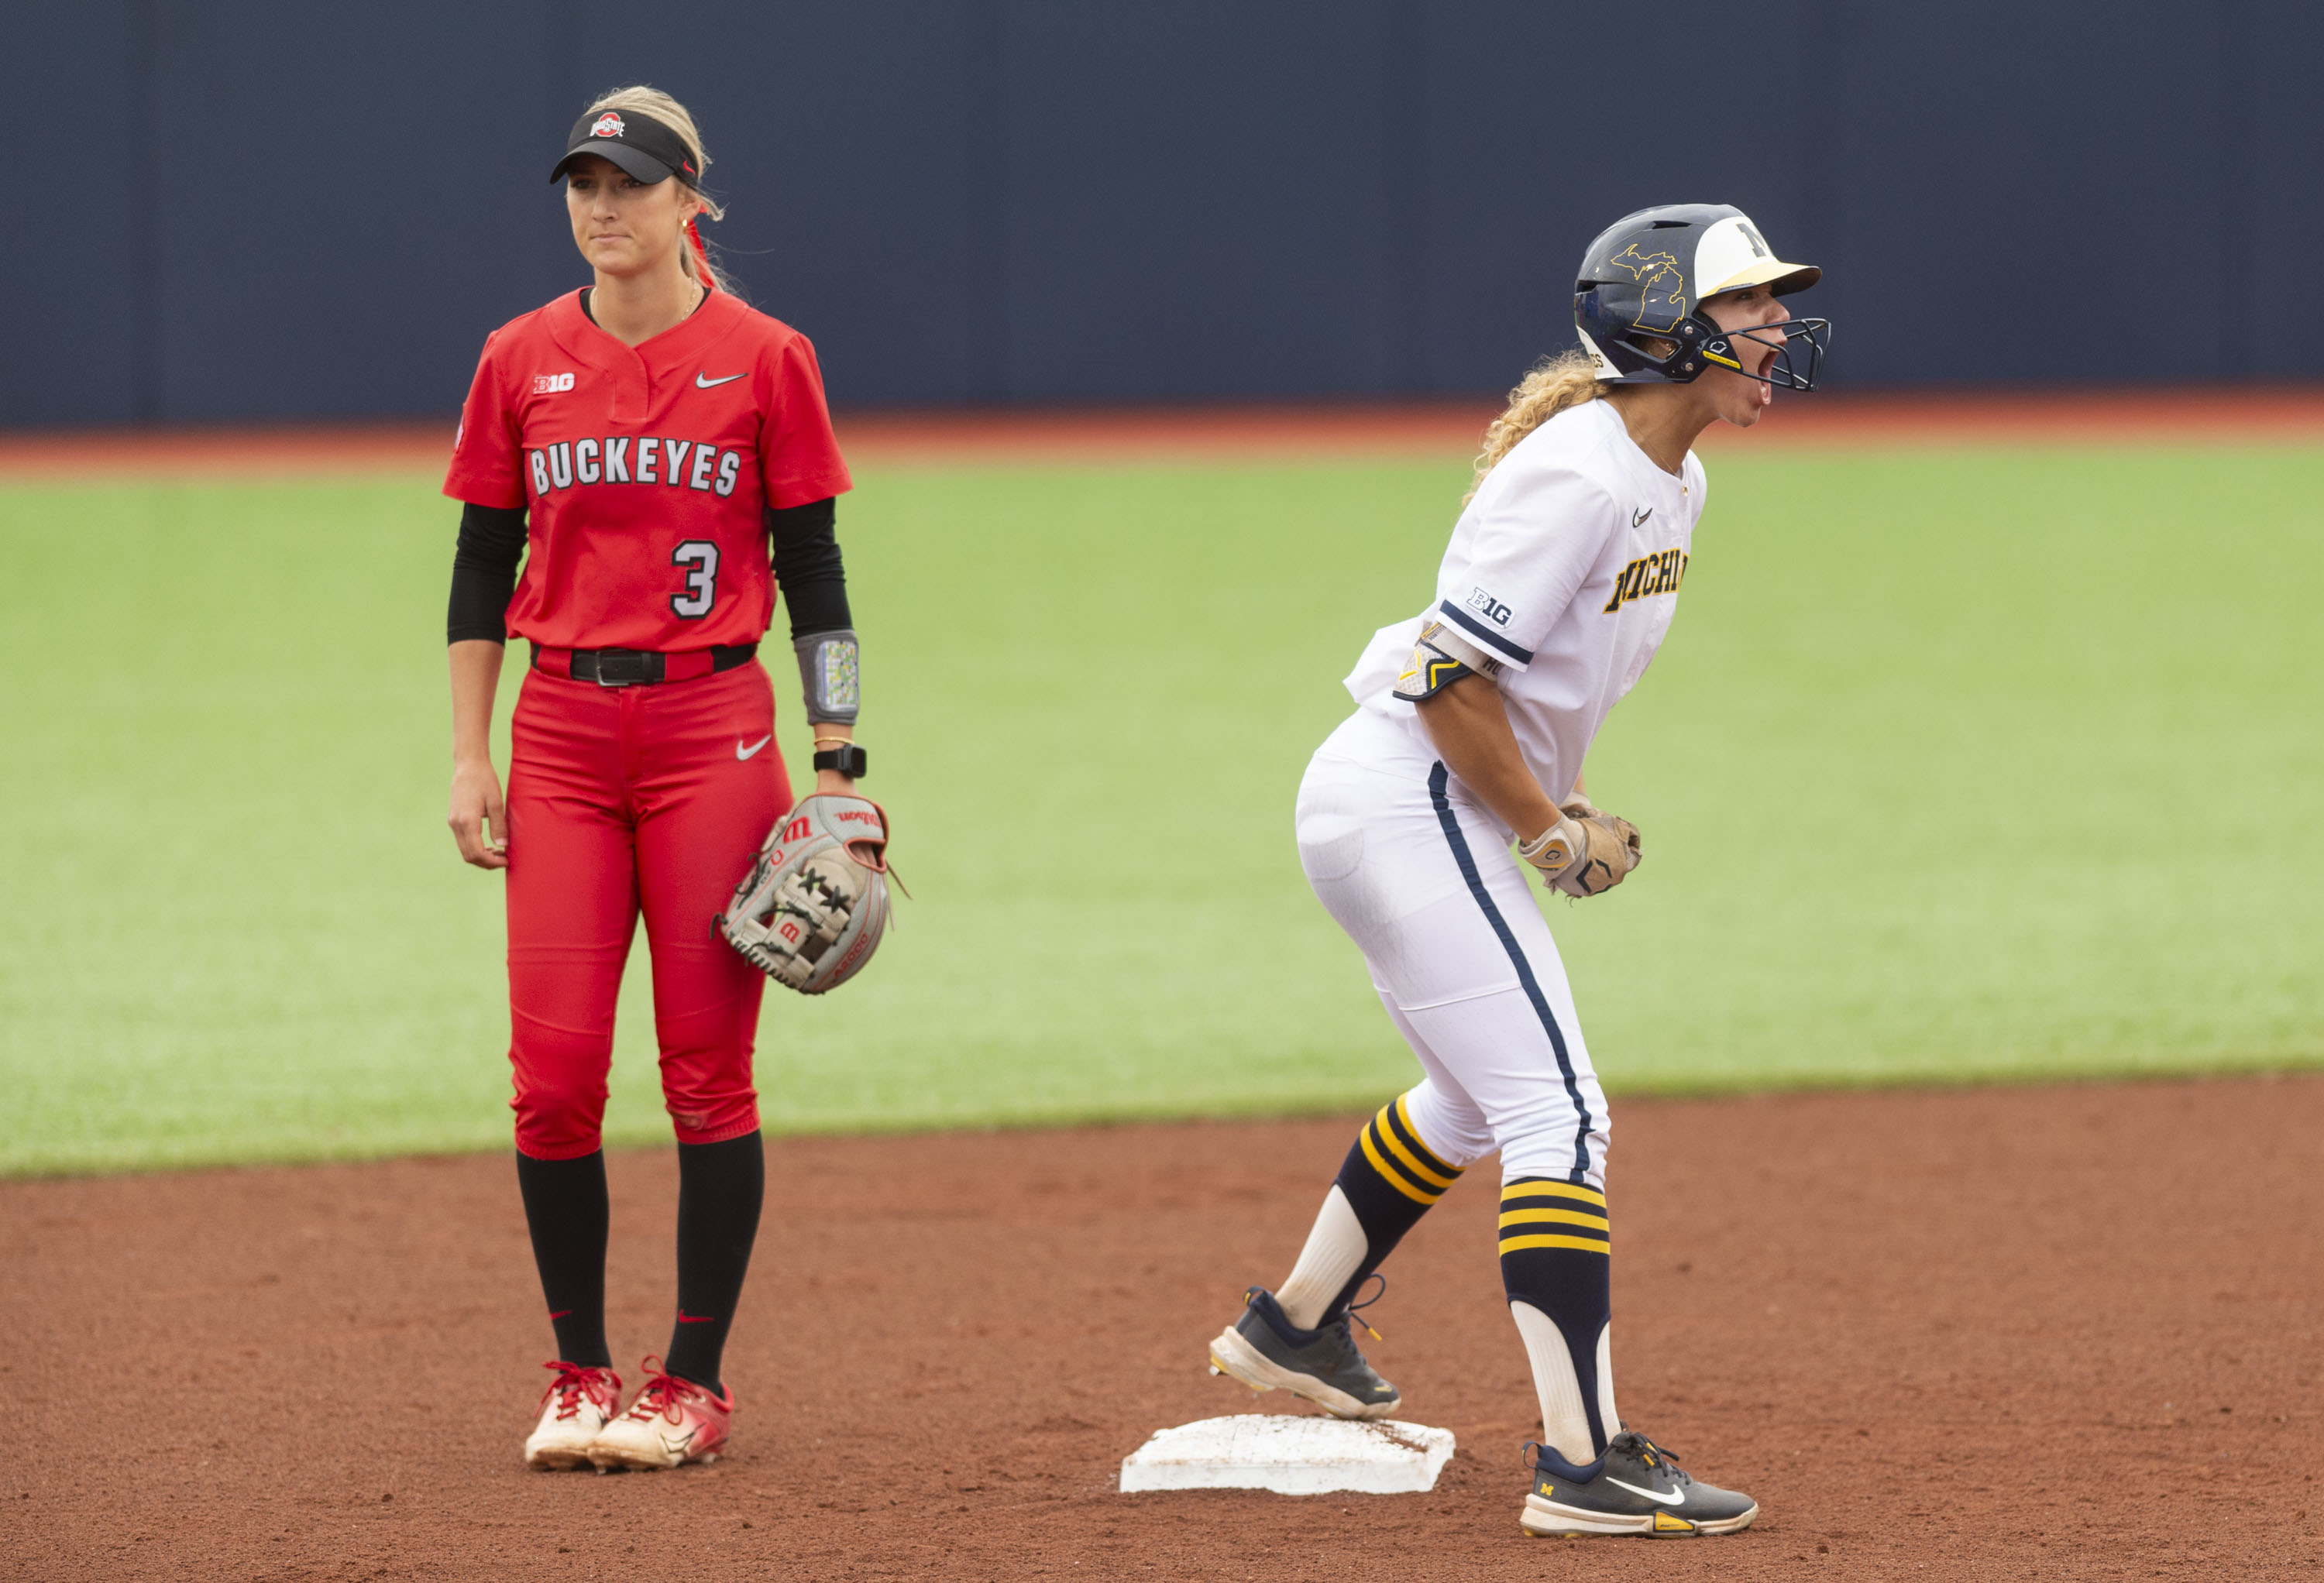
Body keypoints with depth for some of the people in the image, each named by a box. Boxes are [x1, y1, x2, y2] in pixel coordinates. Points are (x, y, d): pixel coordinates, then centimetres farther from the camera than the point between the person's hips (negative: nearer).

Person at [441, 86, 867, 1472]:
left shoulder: (764, 360, 0)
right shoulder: (523, 362, 7)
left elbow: (814, 571, 2)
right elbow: (484, 567, 11)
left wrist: (839, 766, -2)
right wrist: (470, 760, 5)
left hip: (714, 729, -2)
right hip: (561, 732, 2)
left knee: (708, 1070, -2)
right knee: (555, 1067, -3)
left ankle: (696, 1384, 7)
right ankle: (581, 1374, 9)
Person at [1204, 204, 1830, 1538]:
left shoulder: (1673, 480, 9)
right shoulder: (1574, 477, -22)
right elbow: (1453, 679, -24)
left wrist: (1564, 805, 9)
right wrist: (1554, 833, -17)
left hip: (1423, 812, 11)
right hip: (1412, 807, -11)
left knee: (1478, 1099, 28)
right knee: (1561, 1113, -15)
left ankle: (1295, 1329, 46)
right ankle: (1586, 1464, -20)